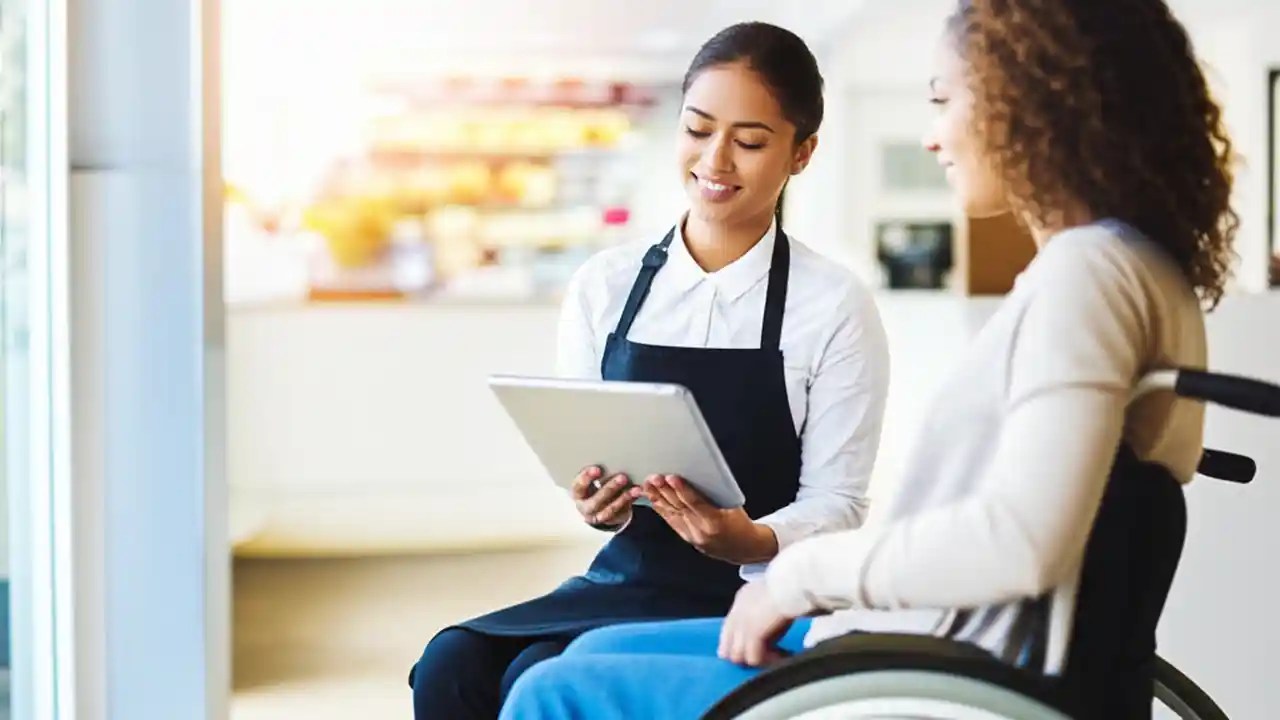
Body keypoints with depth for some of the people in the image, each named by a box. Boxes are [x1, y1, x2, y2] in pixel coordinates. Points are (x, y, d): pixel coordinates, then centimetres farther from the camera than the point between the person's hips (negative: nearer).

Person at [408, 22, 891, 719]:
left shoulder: (835, 306, -6)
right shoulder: (604, 285, 4)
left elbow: (836, 502, -5)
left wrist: (750, 540, -25)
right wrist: (595, 502, -17)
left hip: (750, 596, -4)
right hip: (626, 579, 4)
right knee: (450, 664, -21)